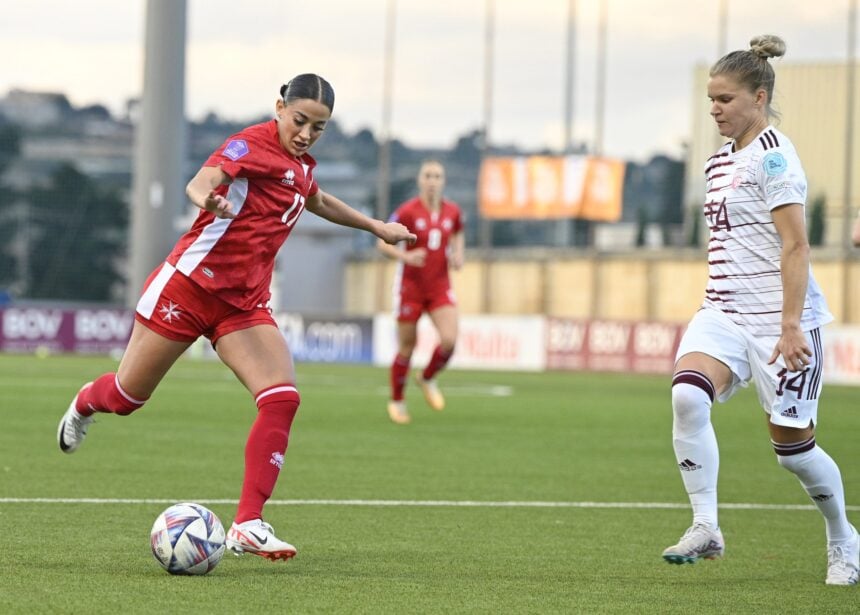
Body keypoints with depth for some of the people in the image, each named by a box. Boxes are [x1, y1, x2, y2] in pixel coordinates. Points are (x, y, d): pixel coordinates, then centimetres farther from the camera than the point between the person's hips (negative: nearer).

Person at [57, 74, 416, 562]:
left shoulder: (301, 164, 8)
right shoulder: (253, 145, -16)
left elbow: (318, 201, 33)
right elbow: (202, 181, -35)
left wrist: (376, 227, 40)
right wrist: (208, 198, -58)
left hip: (245, 302, 6)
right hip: (190, 284, -6)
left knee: (283, 398, -16)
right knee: (127, 396, 9)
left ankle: (248, 525, -15)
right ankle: (85, 404, 48)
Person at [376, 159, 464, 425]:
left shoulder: (452, 211, 0)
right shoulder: (407, 211, -12)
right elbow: (383, 243, -9)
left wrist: (457, 255, 0)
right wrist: (405, 256, -26)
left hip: (440, 286, 3)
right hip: (411, 286, -3)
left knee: (449, 340, -15)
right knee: (406, 348, 3)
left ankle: (427, 379, 16)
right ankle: (396, 400, 24)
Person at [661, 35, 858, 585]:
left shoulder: (773, 156, -11)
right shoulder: (722, 160, 14)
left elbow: (795, 245, -17)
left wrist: (791, 325, -23)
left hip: (779, 319, -7)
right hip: (724, 313, 7)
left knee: (793, 446, 1)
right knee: (687, 396, -21)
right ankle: (707, 528, -17)